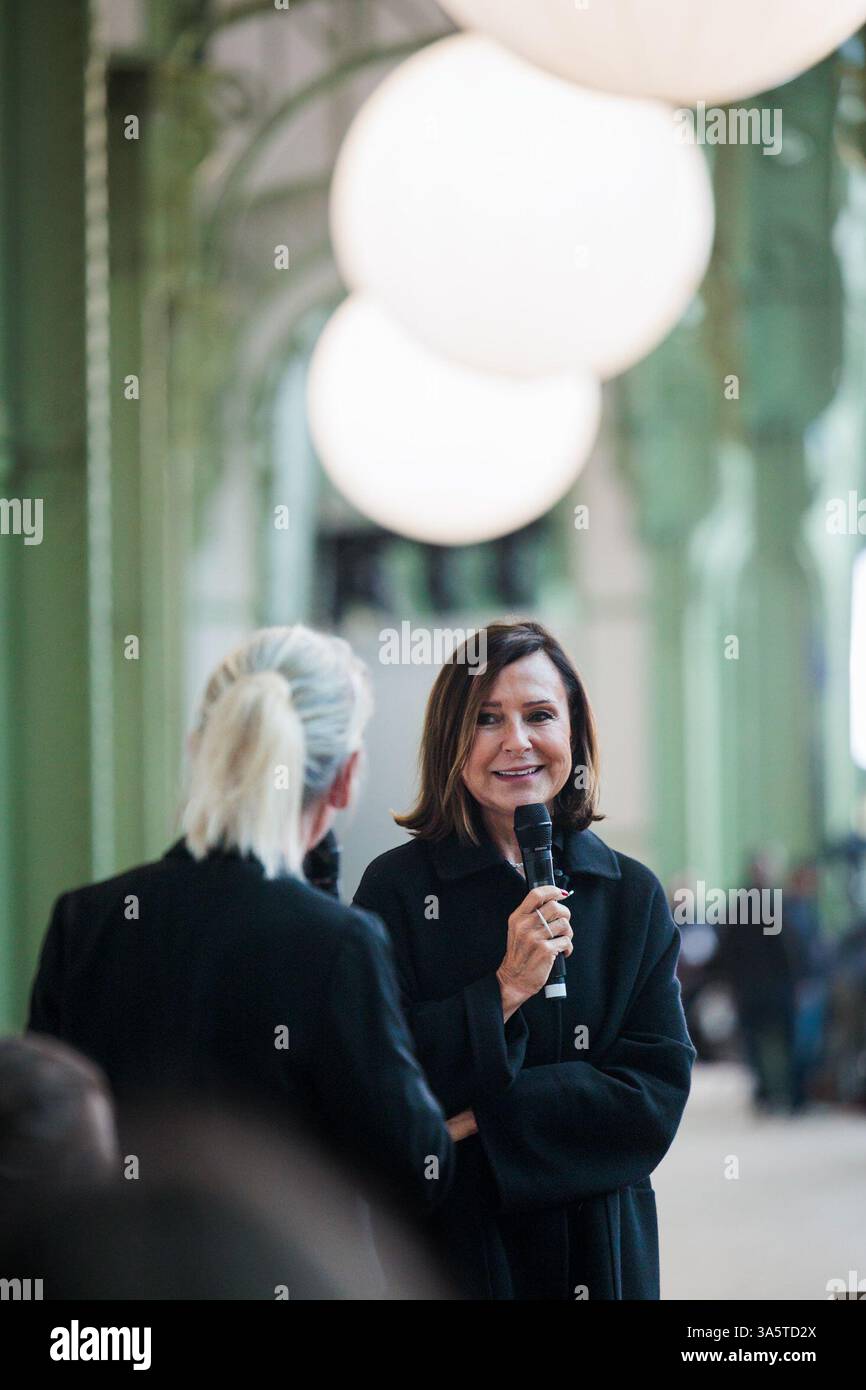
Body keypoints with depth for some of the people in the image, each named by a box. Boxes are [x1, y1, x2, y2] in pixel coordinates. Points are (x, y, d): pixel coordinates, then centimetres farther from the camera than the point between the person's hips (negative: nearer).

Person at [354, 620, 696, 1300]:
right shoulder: (397, 886, -6)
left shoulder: (633, 895, 1)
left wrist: (480, 1119, -16)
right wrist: (504, 990, -20)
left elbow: (659, 1091, -7)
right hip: (446, 1243, -2)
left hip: (598, 1249, 2)